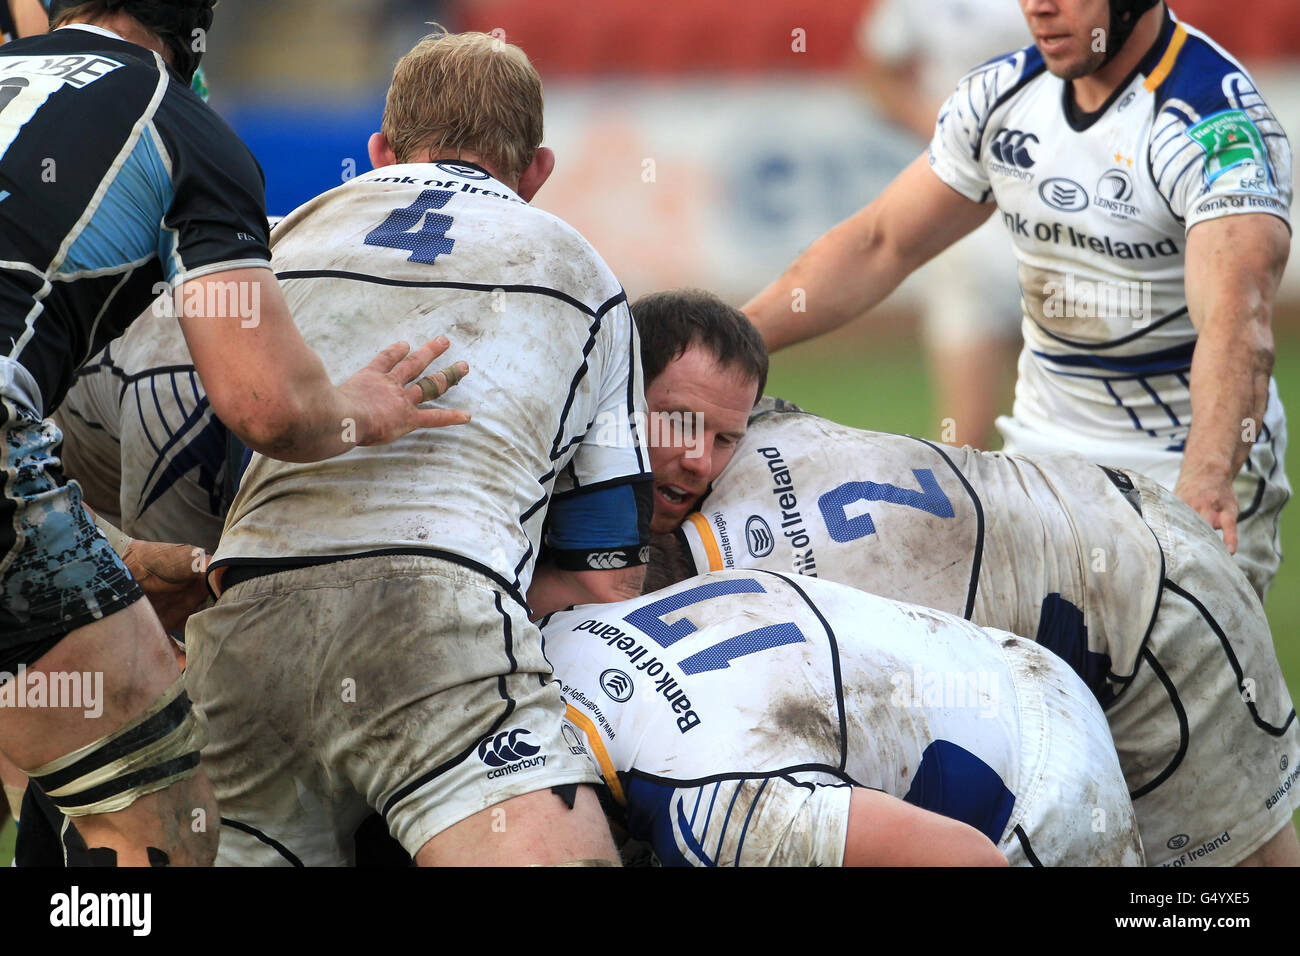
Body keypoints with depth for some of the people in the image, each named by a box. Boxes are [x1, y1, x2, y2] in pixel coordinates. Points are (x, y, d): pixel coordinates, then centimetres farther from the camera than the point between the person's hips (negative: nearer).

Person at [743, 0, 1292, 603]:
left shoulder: (1218, 122, -20)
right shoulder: (1003, 93, 2)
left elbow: (1235, 314, -36)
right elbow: (880, 244, 11)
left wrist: (1207, 477, -53)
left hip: (1185, 469, -6)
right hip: (1040, 452, 6)